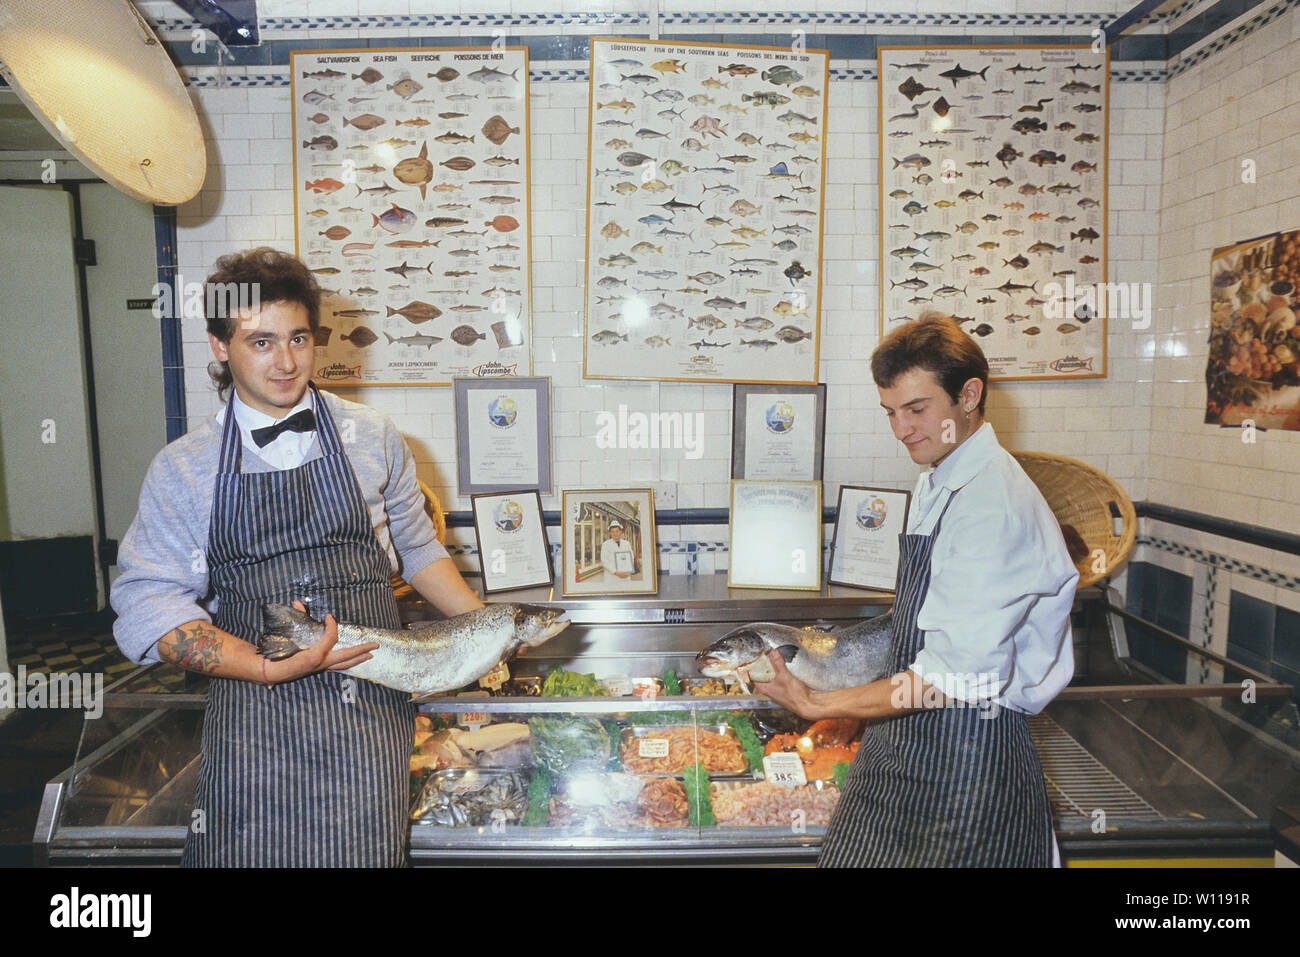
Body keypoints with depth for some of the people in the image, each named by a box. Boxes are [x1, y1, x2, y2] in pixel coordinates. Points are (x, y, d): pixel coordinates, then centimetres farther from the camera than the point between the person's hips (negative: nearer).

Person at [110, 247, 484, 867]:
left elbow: (416, 549, 15)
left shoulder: (371, 438, 6)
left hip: (369, 704, 0)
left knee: (360, 852, -8)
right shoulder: (183, 469, 4)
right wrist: (269, 668, -14)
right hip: (254, 709, 0)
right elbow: (149, 604, -1)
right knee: (252, 849, -7)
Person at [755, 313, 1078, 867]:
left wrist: (822, 706, -23)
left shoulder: (994, 504, -21)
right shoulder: (935, 486, 8)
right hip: (906, 744, 8)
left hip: (967, 757, -8)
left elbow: (959, 676, -25)